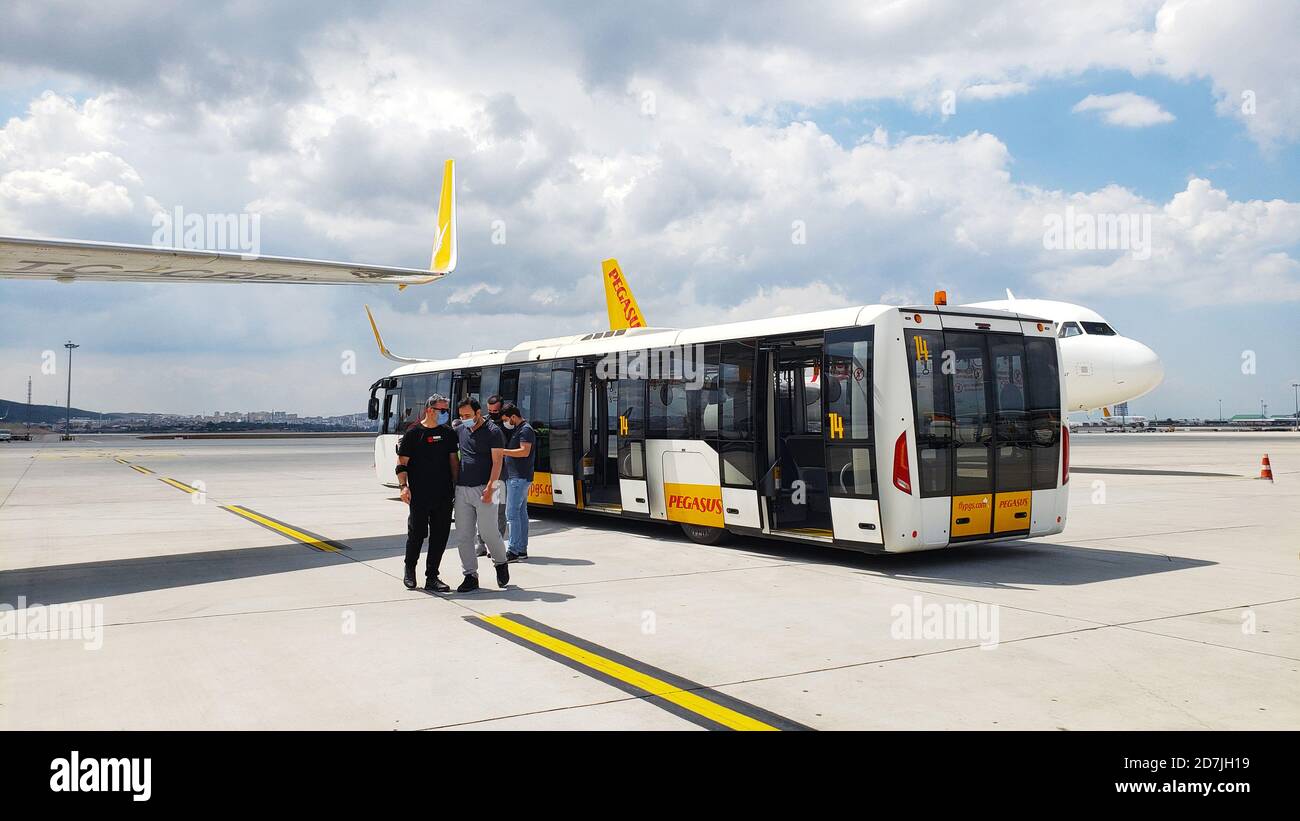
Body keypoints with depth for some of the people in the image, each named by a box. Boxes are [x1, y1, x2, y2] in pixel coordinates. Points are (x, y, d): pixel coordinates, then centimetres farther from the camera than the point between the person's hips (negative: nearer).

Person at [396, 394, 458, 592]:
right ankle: (409, 570, 24)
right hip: (419, 494, -4)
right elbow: (402, 463, -1)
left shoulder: (448, 432, 10)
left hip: (444, 494, 4)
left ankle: (432, 577, 12)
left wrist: (456, 485, 8)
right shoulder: (413, 433, -1)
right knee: (417, 533, 0)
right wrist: (403, 486, -13)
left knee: (440, 535, 3)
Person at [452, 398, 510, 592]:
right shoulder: (460, 430, 12)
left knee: (487, 531, -6)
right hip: (462, 489, 6)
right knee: (463, 536, 3)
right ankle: (470, 576, 11)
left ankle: (501, 563, 21)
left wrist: (490, 487, -20)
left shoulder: (493, 431, -4)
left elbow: (497, 461, -10)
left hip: (484, 489, -5)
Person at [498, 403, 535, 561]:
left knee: (512, 513, -12)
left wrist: (503, 451, -18)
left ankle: (513, 551, -13)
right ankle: (522, 550, 16)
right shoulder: (516, 429, 19)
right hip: (515, 476, 10)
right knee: (521, 512, 11)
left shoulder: (525, 430, -11)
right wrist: (503, 452, 8)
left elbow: (524, 451, -21)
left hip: (519, 477, -10)